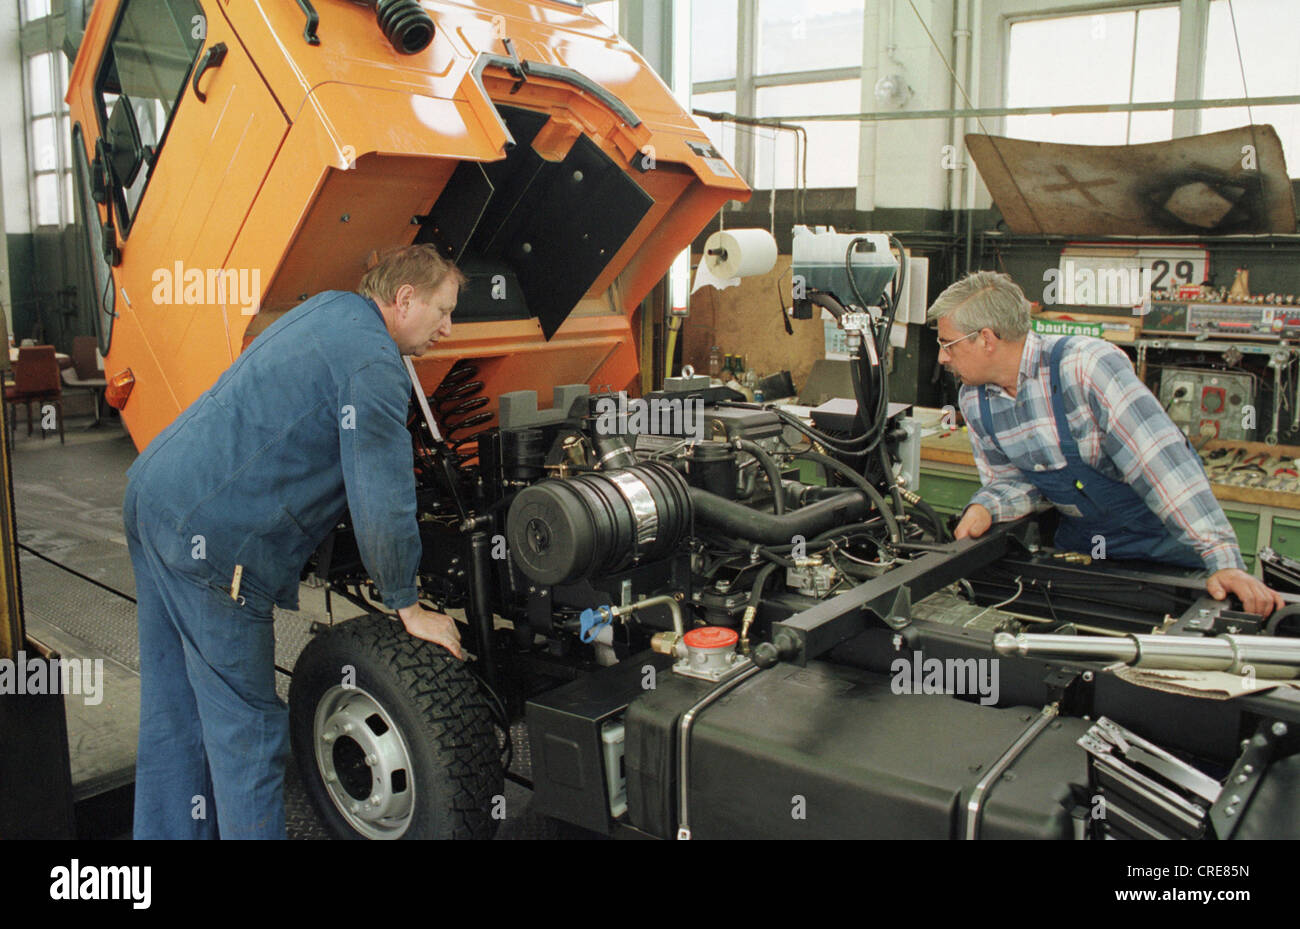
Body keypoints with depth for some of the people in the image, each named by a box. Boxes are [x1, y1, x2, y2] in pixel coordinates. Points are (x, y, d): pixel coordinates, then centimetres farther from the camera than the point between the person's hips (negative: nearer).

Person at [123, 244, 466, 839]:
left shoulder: (332, 310, 16)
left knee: (174, 714, 18)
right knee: (246, 726, 0)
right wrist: (407, 606, -3)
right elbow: (381, 502, -16)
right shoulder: (373, 363, -14)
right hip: (210, 535, -10)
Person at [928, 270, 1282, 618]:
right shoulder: (973, 399, -4)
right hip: (1077, 543, 5)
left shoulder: (1087, 365, -26)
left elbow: (1162, 462, -30)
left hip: (1162, 541, -5)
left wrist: (1226, 562, -33)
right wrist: (983, 508, -18)